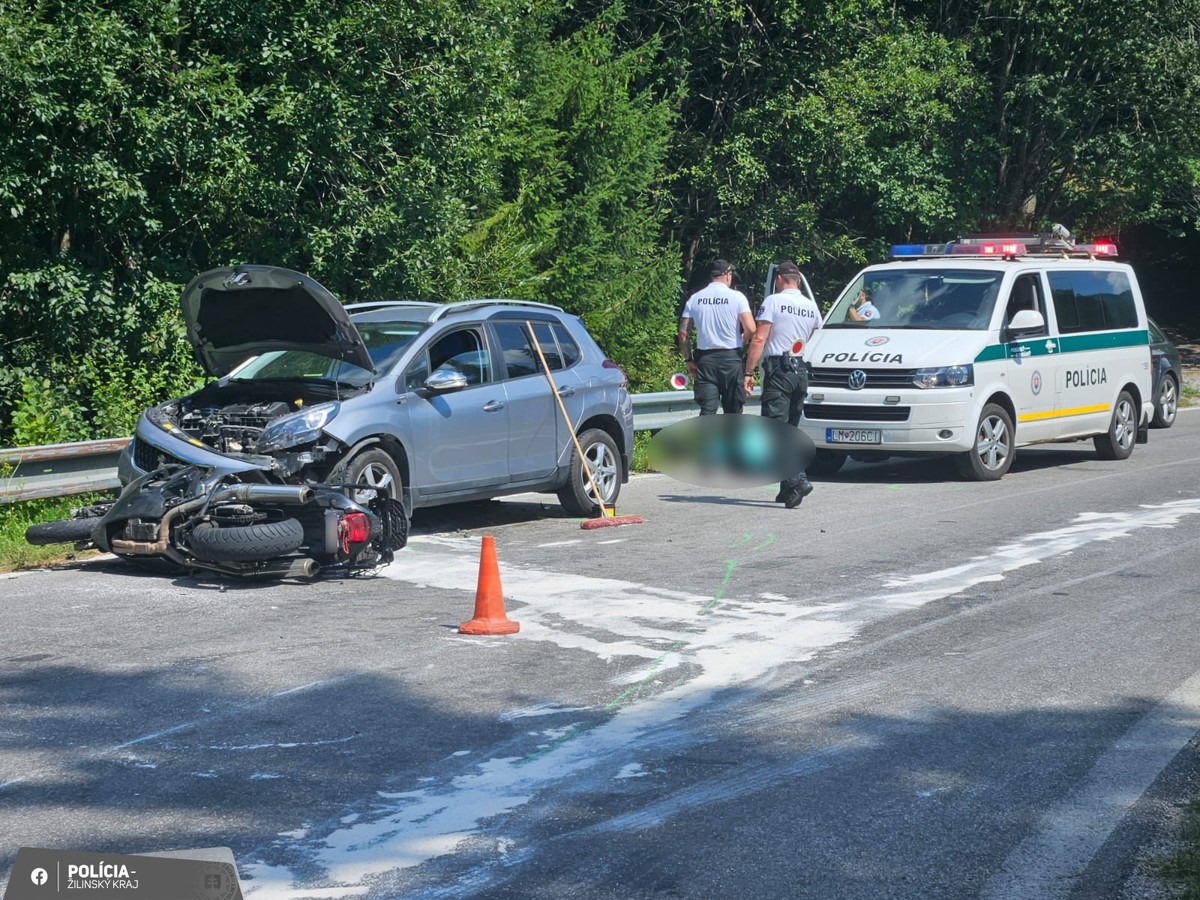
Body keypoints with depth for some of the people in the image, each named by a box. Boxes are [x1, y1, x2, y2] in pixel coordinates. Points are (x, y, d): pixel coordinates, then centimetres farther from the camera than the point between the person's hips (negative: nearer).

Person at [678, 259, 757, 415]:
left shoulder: (695, 298, 4)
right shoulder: (736, 297, -5)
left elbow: (683, 333, 3)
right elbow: (750, 329, -12)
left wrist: (689, 360, 11)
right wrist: (741, 343, 10)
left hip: (705, 358, 2)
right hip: (731, 358, -2)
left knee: (707, 410, -1)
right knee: (733, 411, 9)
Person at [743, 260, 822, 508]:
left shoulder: (773, 302, -6)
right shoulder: (811, 307, 14)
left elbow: (759, 339, -11)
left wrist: (749, 372, -10)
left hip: (778, 371, -7)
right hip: (801, 372, 7)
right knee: (791, 429, 14)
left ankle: (798, 480, -26)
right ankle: (788, 488, 12)